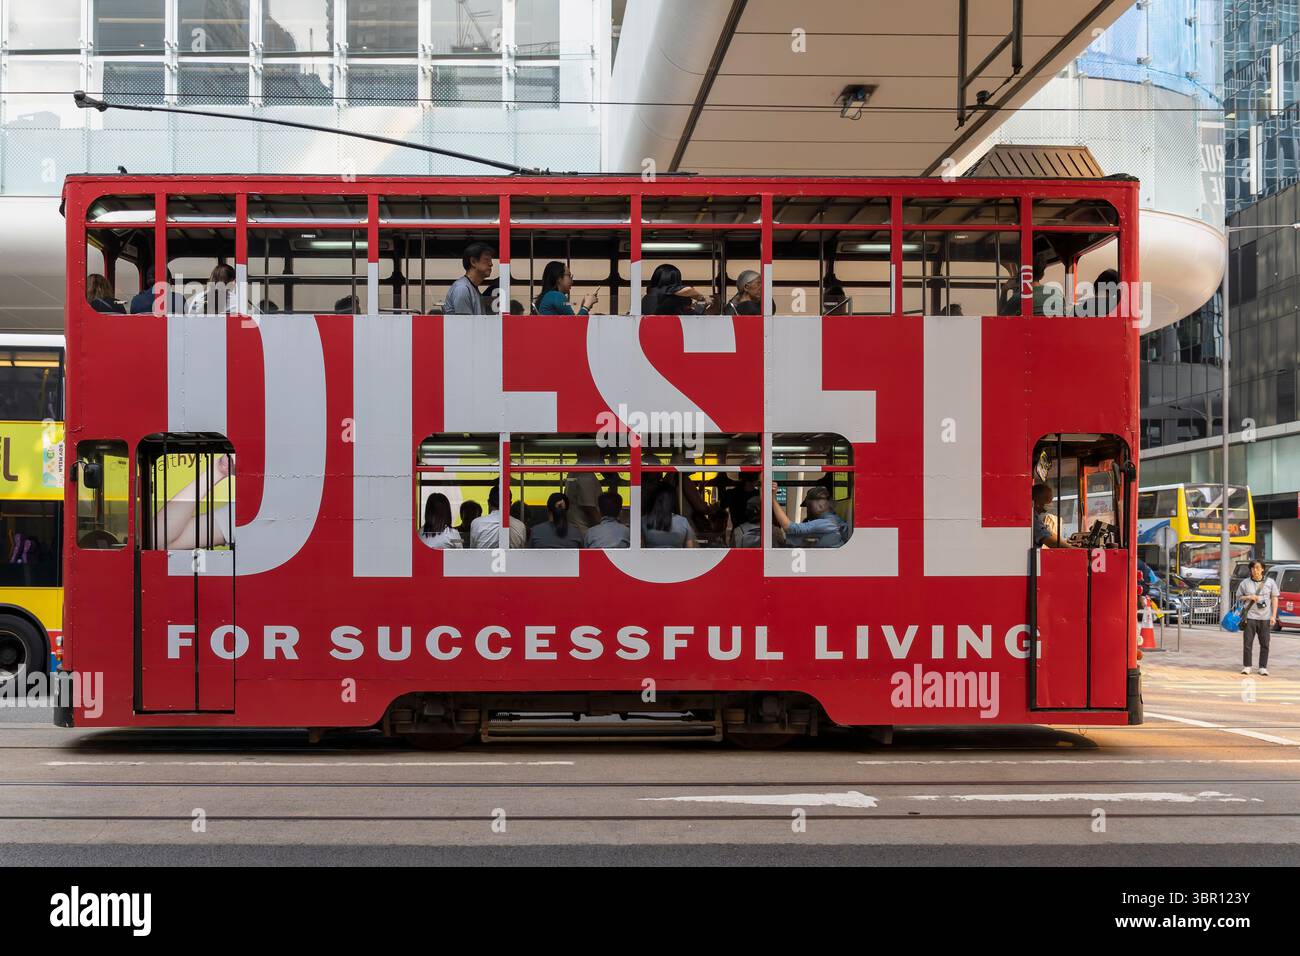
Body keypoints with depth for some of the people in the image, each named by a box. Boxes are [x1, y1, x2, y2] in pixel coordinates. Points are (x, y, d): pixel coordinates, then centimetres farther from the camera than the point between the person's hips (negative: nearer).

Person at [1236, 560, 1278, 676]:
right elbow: (1238, 597, 13)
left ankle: (1263, 667, 9)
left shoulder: (1270, 582, 7)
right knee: (1247, 643, -1)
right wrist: (1248, 597, -7)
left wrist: (1273, 616, 0)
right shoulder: (1245, 583, 6)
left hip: (1265, 618, 0)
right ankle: (1246, 666, 8)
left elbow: (1274, 599, 7)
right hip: (1249, 617, 0)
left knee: (1265, 644, 2)